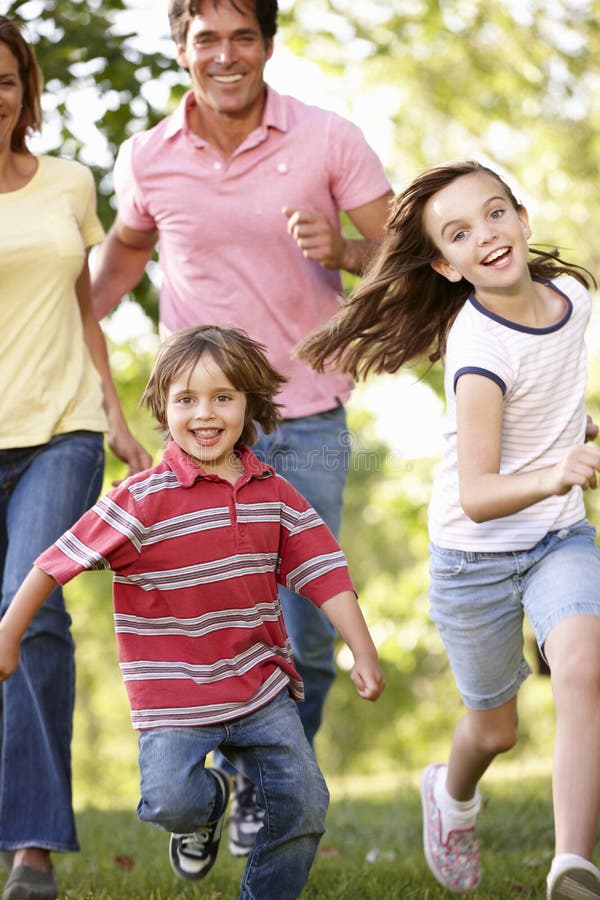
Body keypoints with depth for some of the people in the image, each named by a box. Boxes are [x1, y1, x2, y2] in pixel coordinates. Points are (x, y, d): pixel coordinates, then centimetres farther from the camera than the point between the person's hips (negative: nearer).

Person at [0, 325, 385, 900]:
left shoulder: (274, 495, 2)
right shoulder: (143, 500, -14)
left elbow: (323, 572, 5)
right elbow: (60, 562, -10)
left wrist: (364, 654, 0)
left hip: (261, 688, 4)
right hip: (174, 696, -4)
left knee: (304, 805, -3)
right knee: (169, 801, -21)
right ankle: (210, 801, 16)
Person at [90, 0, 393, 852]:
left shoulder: (329, 140, -6)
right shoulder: (146, 159, 0)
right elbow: (127, 247, 21)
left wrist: (340, 249, -21)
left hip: (310, 418, -1)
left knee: (308, 629, 1)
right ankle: (241, 781, 23)